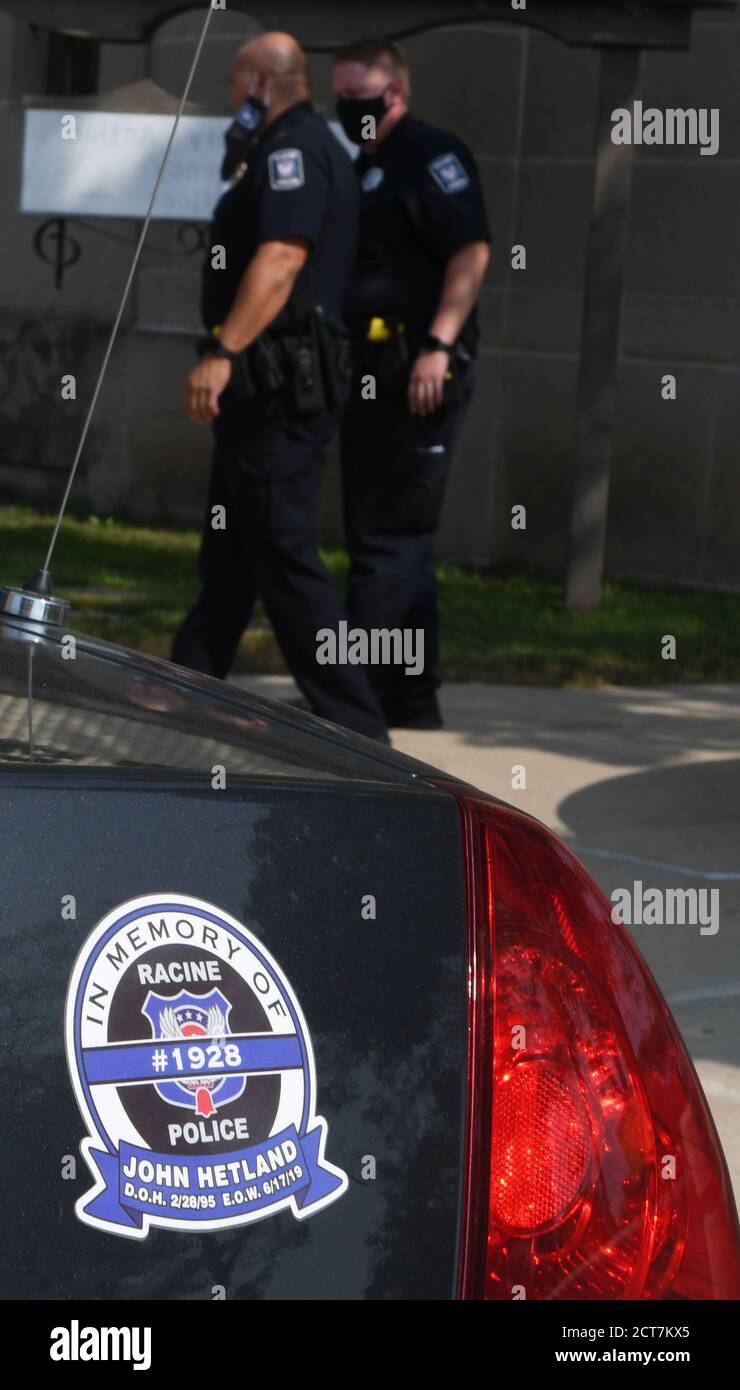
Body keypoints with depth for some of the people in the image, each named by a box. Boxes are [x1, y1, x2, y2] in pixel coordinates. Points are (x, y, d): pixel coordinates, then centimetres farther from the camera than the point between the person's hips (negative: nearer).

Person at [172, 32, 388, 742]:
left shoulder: (292, 149, -13)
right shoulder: (320, 148, 20)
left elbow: (281, 258, -27)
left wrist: (224, 352, -32)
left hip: (279, 385, -11)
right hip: (271, 385, 11)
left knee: (284, 557, -10)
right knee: (226, 556, 15)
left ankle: (356, 729, -10)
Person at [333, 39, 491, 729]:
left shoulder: (431, 155, -8)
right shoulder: (368, 169, 22)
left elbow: (472, 250, -18)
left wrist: (438, 345, -25)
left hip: (417, 376, -10)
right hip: (374, 376, 10)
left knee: (389, 538, -9)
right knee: (396, 541, 13)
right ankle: (412, 698, 19)